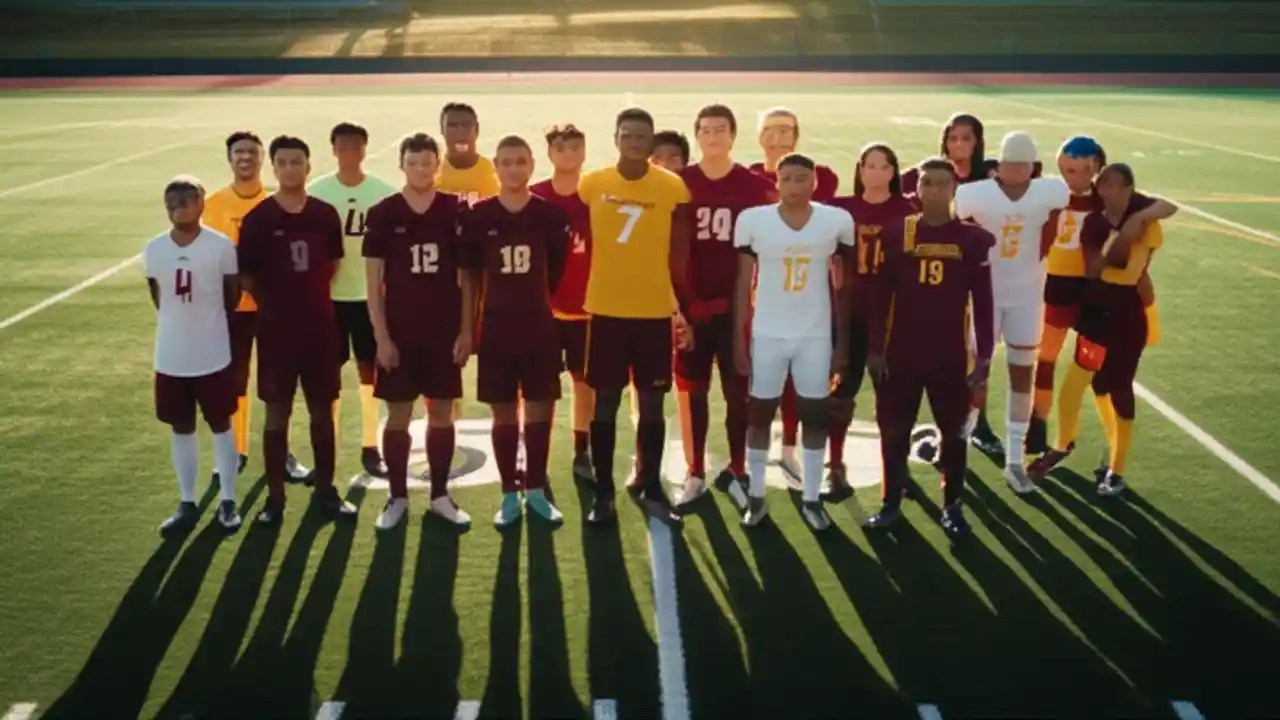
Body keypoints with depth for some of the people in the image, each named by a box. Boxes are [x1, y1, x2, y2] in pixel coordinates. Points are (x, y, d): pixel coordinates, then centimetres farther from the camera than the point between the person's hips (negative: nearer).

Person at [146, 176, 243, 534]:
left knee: (221, 426, 9)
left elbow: (232, 295, 2)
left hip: (213, 355, -3)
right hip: (171, 357, 3)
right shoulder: (153, 249, -2)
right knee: (181, 429, 12)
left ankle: (228, 502, 19)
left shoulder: (221, 246, -11)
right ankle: (187, 505, 23)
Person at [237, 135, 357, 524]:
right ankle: (275, 496, 14)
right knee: (277, 411, 5)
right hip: (276, 328, -2)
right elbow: (245, 274, 1)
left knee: (322, 409, 10)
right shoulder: (258, 218, -7)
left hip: (320, 326, 2)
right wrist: (272, 302, 2)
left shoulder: (325, 215, 1)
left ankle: (325, 490, 22)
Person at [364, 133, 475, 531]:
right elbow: (373, 280, -2)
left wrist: (466, 330, -2)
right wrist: (381, 336, -7)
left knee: (441, 412, 8)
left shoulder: (455, 211, 0)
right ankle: (397, 497, 16)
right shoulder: (383, 213, -3)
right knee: (398, 414, 5)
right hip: (400, 331, -1)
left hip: (445, 330, 1)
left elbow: (466, 277, 3)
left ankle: (440, 495, 19)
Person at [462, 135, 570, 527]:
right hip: (496, 326, 0)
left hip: (540, 327, 0)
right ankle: (509, 495, 16)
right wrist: (467, 327, 6)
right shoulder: (478, 215, -3)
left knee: (540, 409, 5)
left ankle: (536, 490, 18)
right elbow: (471, 276, 4)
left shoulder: (551, 215, -3)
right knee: (503, 413, 6)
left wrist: (533, 301, 10)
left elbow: (558, 271, 8)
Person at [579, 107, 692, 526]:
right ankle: (603, 494, 15)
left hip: (655, 310, 0)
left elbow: (678, 252, 2)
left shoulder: (673, 187, -1)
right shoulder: (591, 184, 1)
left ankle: (650, 488, 20)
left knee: (652, 403, 8)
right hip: (606, 308, 0)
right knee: (605, 401, 6)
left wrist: (684, 306, 0)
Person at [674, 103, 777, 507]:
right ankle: (695, 475, 17)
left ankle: (738, 471, 20)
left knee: (738, 391, 6)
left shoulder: (756, 188, -2)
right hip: (690, 305, 2)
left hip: (737, 306, -1)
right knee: (691, 390, 8)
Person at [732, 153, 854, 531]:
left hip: (816, 335, 1)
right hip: (767, 334, -1)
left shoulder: (837, 221, -4)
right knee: (760, 413, 7)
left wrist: (843, 340, 3)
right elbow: (744, 282, 1)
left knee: (815, 415, 8)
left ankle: (812, 498, 19)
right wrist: (739, 337, -1)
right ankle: (756, 496, 19)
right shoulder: (753, 220, -6)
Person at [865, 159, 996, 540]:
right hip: (901, 353, 0)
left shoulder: (973, 239, -2)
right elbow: (881, 295, 1)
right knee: (894, 431, 9)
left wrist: (984, 355, -1)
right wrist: (874, 348, -2)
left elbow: (983, 301, 2)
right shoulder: (895, 233, -2)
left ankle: (952, 506, 23)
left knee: (953, 433, 9)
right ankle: (891, 502, 23)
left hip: (952, 355, 0)